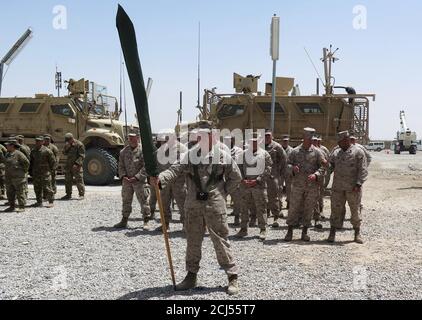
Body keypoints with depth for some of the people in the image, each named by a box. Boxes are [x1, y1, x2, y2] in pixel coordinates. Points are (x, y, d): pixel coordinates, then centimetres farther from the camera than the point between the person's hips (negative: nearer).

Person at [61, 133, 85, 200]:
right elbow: (64, 153, 12)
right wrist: (67, 148, -7)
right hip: (68, 165, 7)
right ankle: (68, 195, 20)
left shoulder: (79, 144, -11)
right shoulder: (68, 145, 12)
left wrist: (76, 164, -23)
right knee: (67, 180, 10)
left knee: (79, 180, -5)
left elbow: (81, 156, -14)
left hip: (77, 166, -7)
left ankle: (82, 195, 1)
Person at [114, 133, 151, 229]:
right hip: (126, 181, 4)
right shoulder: (124, 151, 10)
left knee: (143, 201, 0)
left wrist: (136, 177, -17)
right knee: (126, 201, 11)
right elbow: (121, 165, 11)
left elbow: (145, 167, -10)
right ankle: (124, 221, 22)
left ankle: (146, 221, 9)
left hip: (139, 181, -4)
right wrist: (123, 176, -6)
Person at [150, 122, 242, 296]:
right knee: (192, 241, 12)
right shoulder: (190, 155, 3)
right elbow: (175, 170, -9)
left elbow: (236, 177, 10)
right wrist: (160, 179, -27)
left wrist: (223, 192, 3)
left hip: (215, 205, -3)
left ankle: (232, 277, 11)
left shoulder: (223, 156, 0)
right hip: (193, 205, 3)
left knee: (221, 240, 0)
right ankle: (191, 276, 26)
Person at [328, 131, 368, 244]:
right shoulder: (336, 152, 12)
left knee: (355, 210, 6)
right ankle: (332, 234, 9)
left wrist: (358, 184, -17)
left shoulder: (358, 152, -3)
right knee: (336, 209, 4)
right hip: (338, 187, 4)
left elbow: (363, 170, -9)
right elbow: (330, 165, 24)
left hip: (353, 188, -3)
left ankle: (357, 234, 19)